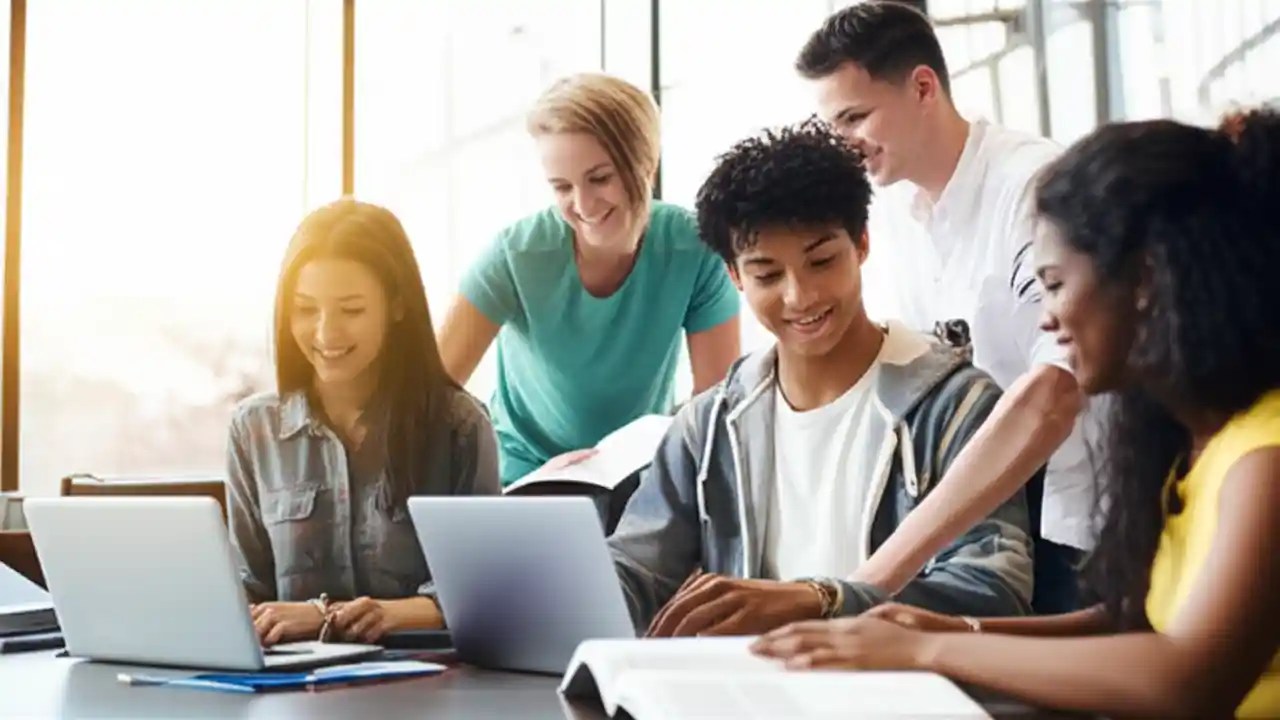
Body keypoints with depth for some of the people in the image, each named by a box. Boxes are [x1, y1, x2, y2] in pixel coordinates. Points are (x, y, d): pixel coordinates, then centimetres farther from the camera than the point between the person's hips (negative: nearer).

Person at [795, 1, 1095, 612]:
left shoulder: (1034, 184, -19)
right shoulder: (882, 208, 2)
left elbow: (1050, 399, -30)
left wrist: (873, 577, -34)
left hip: (1064, 529, -5)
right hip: (955, 528, 5)